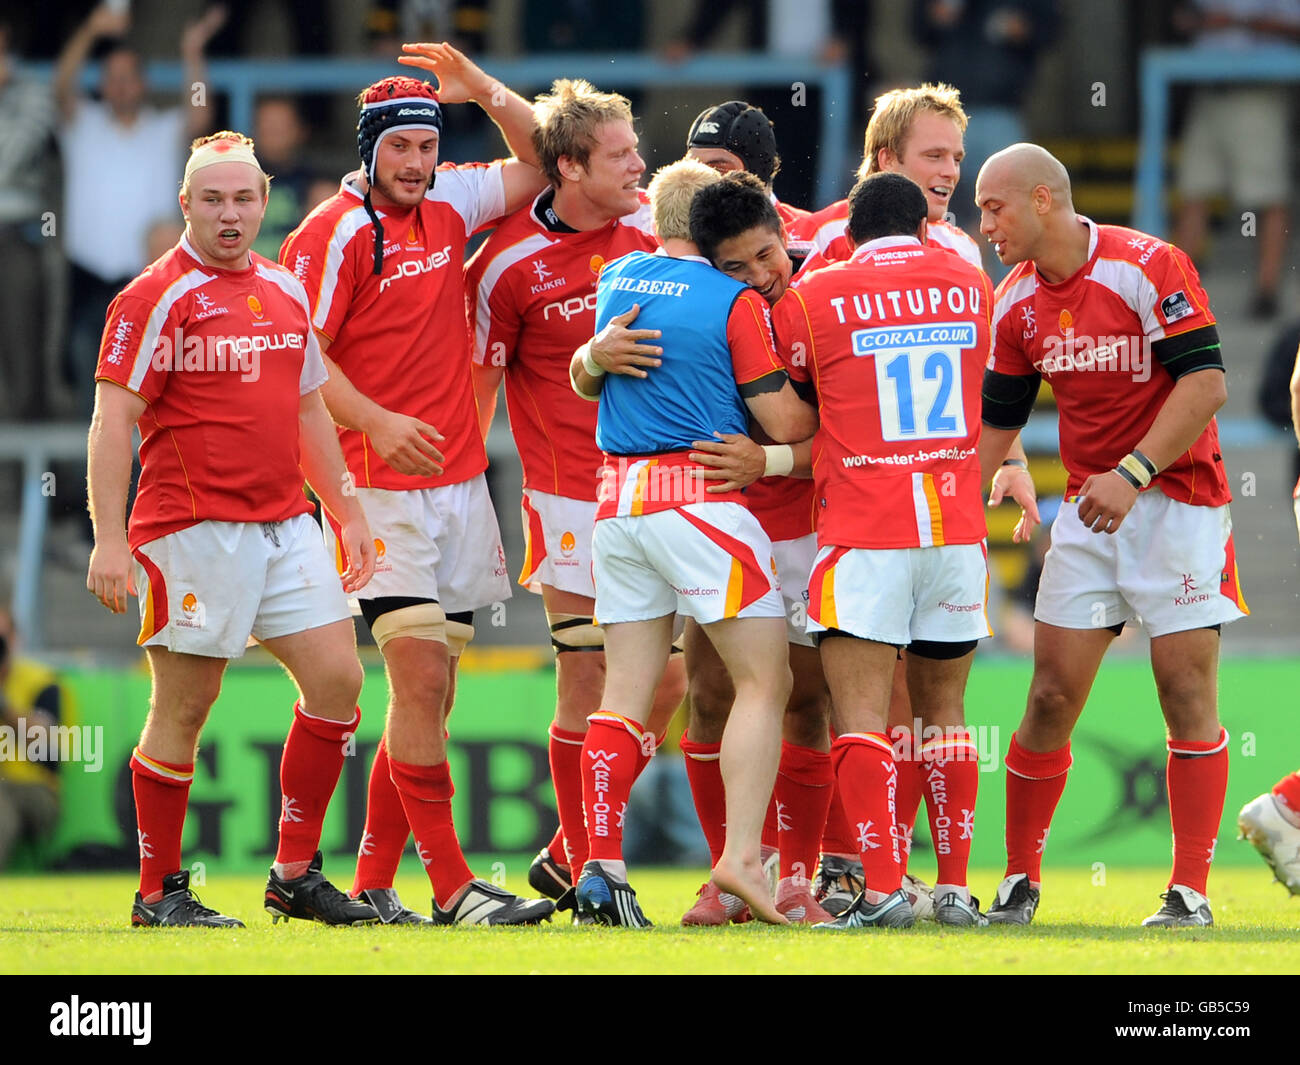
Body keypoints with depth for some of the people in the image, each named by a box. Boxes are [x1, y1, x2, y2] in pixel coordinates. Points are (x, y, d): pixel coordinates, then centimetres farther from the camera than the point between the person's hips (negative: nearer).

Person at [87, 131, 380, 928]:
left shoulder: (285, 290, 14)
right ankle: (159, 892, 9)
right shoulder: (158, 297, -7)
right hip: (193, 529, -7)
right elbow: (114, 421, -11)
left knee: (337, 681, 1)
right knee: (184, 707, -2)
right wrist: (110, 538, -18)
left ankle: (296, 874, 10)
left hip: (285, 525, 7)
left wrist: (349, 515, 21)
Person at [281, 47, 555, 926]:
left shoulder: (449, 207, 10)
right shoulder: (335, 234, -8)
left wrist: (482, 89, 5)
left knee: (429, 696, 7)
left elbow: (537, 163, 20)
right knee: (420, 681, -12)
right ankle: (451, 885, -12)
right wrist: (375, 422, -23)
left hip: (460, 482, 7)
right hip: (382, 490, -7)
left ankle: (375, 882, 13)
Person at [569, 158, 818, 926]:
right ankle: (742, 857, -12)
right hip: (703, 496, -6)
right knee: (765, 681, -1)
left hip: (618, 500, 6)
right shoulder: (735, 301, -7)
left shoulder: (616, 280, 10)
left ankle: (601, 863, 1)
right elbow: (785, 422, -7)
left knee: (628, 689, 7)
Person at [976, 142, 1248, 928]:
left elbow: (1206, 381, -19)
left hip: (1177, 500, -5)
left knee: (1188, 692, -8)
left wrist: (1134, 473, -25)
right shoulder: (1018, 304, 5)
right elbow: (997, 422, 13)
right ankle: (1020, 880, 8)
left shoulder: (1150, 267, -14)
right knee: (1052, 697, -1)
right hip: (1089, 509, 5)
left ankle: (1191, 891, -3)